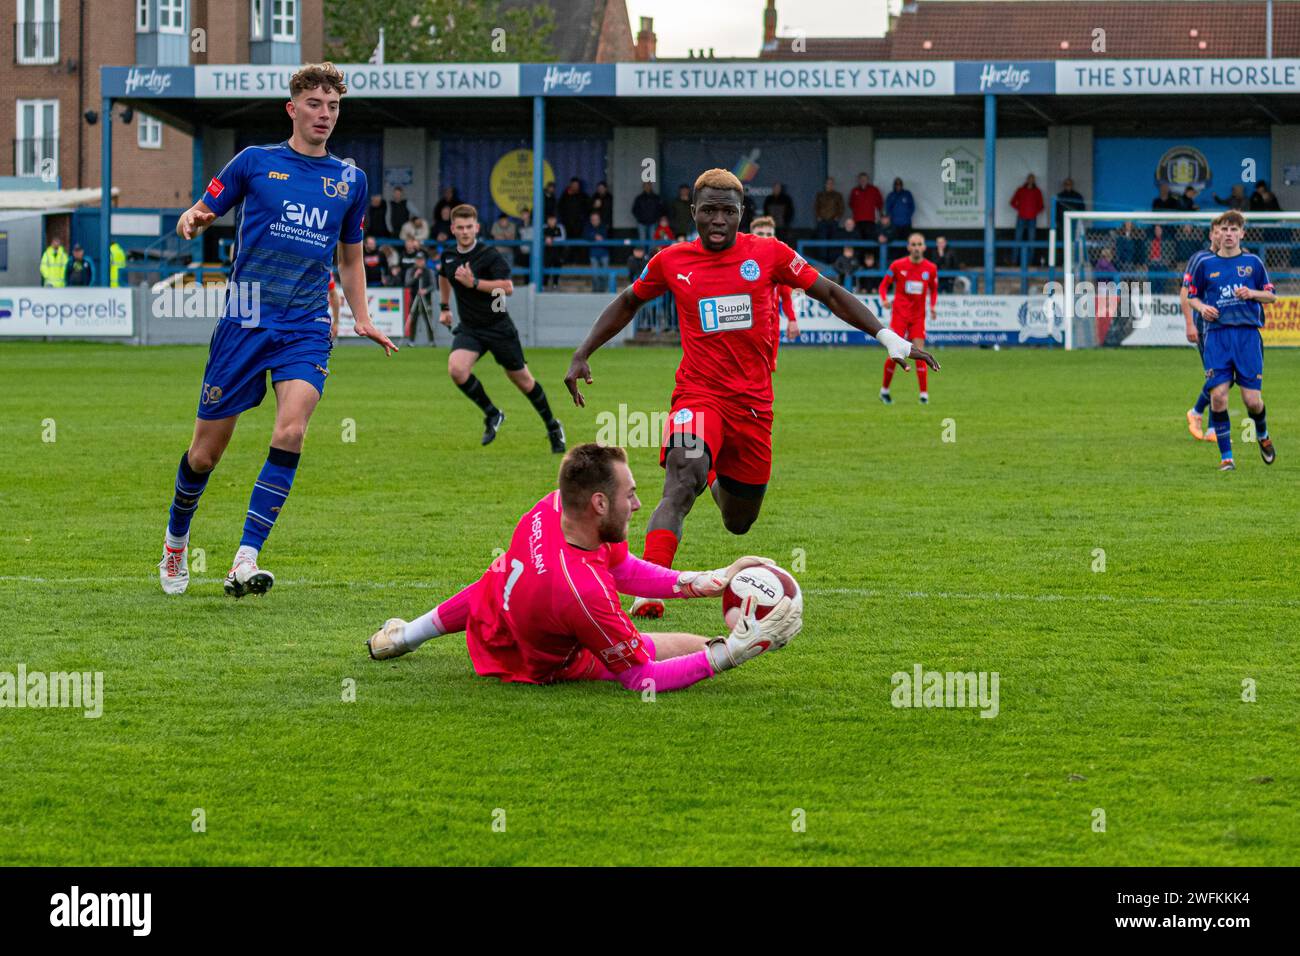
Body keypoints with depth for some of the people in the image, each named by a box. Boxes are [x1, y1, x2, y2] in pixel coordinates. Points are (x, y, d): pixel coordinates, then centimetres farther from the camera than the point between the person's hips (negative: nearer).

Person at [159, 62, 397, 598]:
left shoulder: (350, 180, 12)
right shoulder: (255, 162, 3)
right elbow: (200, 214, 6)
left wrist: (361, 318, 11)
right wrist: (191, 222, -19)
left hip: (307, 328, 2)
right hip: (245, 322, -2)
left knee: (291, 431, -23)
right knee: (205, 453, 3)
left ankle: (245, 561, -23)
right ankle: (176, 541, 32)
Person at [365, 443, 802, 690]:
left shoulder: (551, 507, -24)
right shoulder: (586, 592, -46)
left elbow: (626, 569, -6)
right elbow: (640, 680, -34)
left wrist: (709, 580, -13)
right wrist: (731, 653, -38)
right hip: (537, 667, -6)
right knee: (694, 646, -6)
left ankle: (402, 636, 58)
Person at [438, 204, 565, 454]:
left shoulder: (489, 255, -15)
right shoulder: (448, 256, 3)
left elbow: (508, 287, -25)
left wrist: (474, 283, -29)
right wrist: (445, 307, 29)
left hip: (498, 327, -4)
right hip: (469, 328, 4)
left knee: (522, 379, 7)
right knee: (456, 369, -23)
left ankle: (552, 426, 28)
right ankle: (491, 414, -1)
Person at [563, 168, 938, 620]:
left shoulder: (768, 253, -1)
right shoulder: (672, 261, 1)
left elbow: (829, 294, 6)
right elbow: (628, 302, 18)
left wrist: (889, 337, -1)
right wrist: (582, 355, 14)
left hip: (753, 403, 2)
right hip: (698, 395, -2)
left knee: (739, 522, 13)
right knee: (681, 485, -30)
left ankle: (719, 479, 51)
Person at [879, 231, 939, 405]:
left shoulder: (931, 268, 1)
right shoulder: (897, 265, -5)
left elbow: (933, 289, 16)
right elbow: (884, 285, 5)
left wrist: (932, 306, -1)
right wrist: (884, 300, -14)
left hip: (918, 316, 2)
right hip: (899, 314, -2)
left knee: (919, 353, -7)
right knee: (895, 354, -6)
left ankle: (924, 394, -5)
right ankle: (884, 390, 13)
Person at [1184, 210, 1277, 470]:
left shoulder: (1253, 262, 8)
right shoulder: (1205, 264, 9)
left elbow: (1271, 296, 14)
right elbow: (1192, 296, 17)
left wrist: (1252, 293, -7)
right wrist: (1202, 308, -5)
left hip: (1248, 334, 0)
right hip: (1217, 334, 0)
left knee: (1252, 400, -6)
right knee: (1218, 395, -11)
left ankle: (1263, 436, 28)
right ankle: (1226, 456, 0)